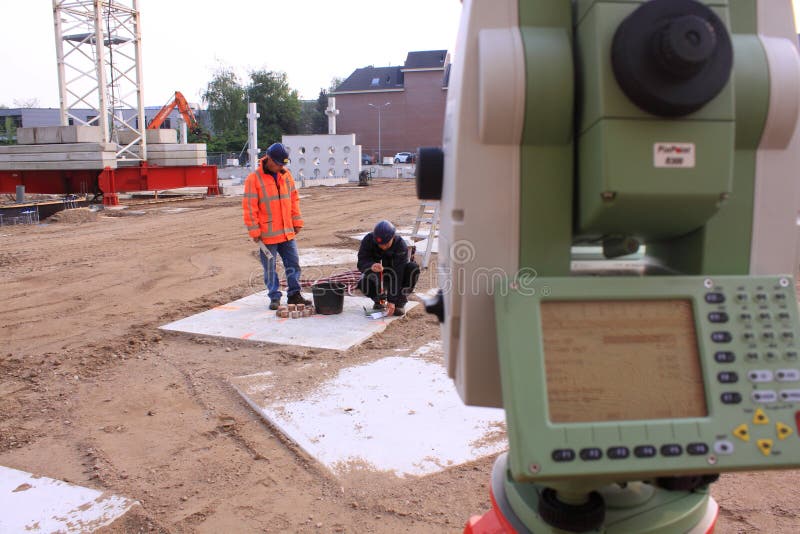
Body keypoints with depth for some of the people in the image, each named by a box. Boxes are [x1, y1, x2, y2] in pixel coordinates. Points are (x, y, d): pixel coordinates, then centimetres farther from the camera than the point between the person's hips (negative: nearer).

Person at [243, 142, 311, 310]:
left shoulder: (286, 175, 6)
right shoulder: (254, 179, -10)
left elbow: (294, 199, 13)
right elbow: (249, 208, -10)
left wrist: (297, 222, 9)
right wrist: (254, 231, -11)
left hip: (287, 232, 5)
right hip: (267, 234, -5)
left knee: (293, 263, 8)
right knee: (270, 267, 5)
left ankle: (294, 295, 19)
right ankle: (275, 297, 17)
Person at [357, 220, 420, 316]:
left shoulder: (401, 245, -27)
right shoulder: (368, 240, -21)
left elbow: (397, 274, -31)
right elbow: (361, 262, -26)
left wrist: (392, 301, -35)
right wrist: (371, 266, -52)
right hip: (377, 275, 1)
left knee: (413, 268, -30)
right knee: (363, 284, -32)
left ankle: (400, 302, -13)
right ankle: (379, 300, 2)